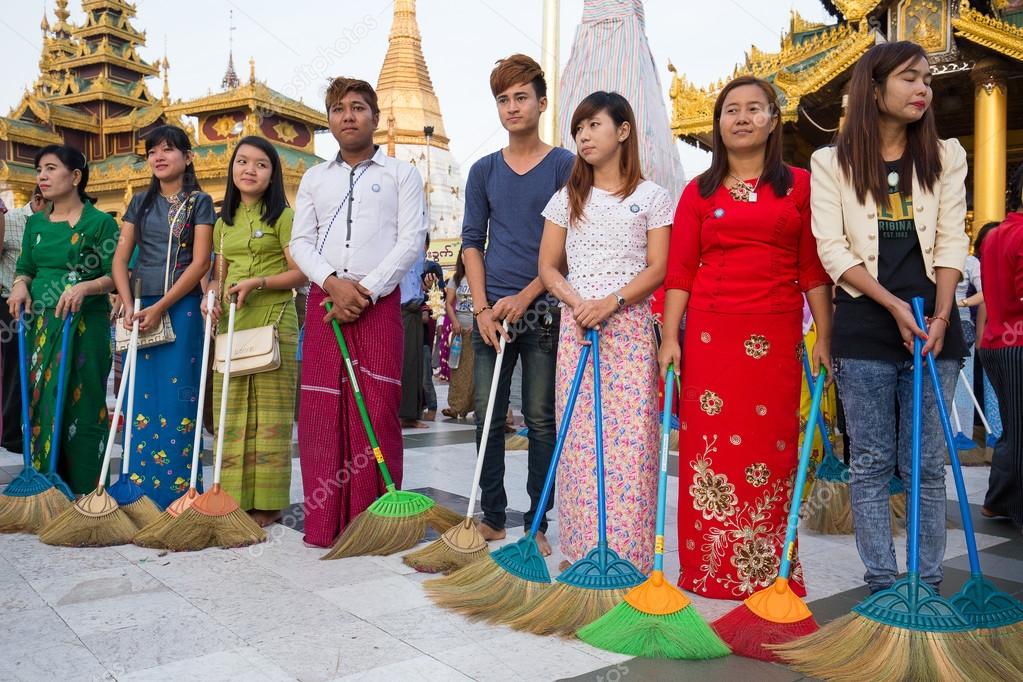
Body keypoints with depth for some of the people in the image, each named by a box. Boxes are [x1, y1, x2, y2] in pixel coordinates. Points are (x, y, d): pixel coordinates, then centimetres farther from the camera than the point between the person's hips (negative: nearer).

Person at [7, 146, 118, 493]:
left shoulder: (100, 222, -4)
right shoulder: (35, 222, 12)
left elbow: (114, 276, -8)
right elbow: (25, 268, 16)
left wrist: (85, 287, -26)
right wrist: (20, 285, -5)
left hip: (84, 325, -5)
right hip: (41, 325, 5)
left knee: (82, 405, -2)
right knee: (41, 402, 7)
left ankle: (85, 488, 7)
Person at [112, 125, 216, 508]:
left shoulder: (199, 202, 1)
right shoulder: (140, 202, 14)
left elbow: (200, 263, -8)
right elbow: (121, 258, 8)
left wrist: (160, 307, -14)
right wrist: (128, 305, -8)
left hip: (181, 308, -4)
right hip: (140, 309, 4)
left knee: (177, 397, -3)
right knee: (141, 397, 6)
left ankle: (177, 489, 4)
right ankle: (138, 485, 15)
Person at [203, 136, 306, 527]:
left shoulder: (283, 216, 0)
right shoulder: (224, 222, 17)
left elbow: (301, 273, -5)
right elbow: (219, 275, 19)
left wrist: (258, 281, -18)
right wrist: (212, 295, -2)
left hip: (272, 322, -6)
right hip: (230, 323, 6)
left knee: (270, 414, -3)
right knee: (231, 414, 6)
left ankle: (266, 503, 4)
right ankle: (234, 497, 13)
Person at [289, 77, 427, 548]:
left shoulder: (401, 174, 9)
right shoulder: (314, 178, 19)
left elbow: (411, 240, -1)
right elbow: (300, 242, 11)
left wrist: (365, 289, -11)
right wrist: (333, 281, -8)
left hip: (379, 301, -3)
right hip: (323, 301, 3)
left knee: (377, 411, -5)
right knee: (321, 411, 1)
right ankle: (324, 521, 9)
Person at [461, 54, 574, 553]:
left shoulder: (566, 166, 2)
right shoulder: (484, 170, 12)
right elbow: (472, 242, 10)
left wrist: (524, 297, -11)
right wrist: (481, 307, -2)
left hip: (543, 310, -3)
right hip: (491, 310, 4)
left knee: (541, 419, 1)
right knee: (488, 415, 6)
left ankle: (538, 523, 11)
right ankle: (492, 517, 17)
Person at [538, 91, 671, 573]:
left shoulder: (651, 196, 6)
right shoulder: (567, 198, 14)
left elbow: (658, 268, -2)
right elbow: (548, 266, 10)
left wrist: (610, 302, -16)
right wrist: (576, 302, -9)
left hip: (629, 324, -2)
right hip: (575, 325, 3)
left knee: (631, 435, -7)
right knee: (577, 436, 1)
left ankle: (626, 552, 2)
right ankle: (580, 547, 10)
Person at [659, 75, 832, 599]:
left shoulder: (800, 186, 8)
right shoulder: (699, 191, 10)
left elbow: (814, 269, 6)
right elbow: (679, 271, 4)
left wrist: (824, 339, 0)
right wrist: (669, 339, -3)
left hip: (776, 334, 0)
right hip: (711, 332, 0)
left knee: (771, 449, 3)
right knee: (710, 447, 2)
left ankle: (770, 569, 18)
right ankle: (708, 565, 15)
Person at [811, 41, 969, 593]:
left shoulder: (946, 156, 11)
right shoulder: (831, 162, 3)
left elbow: (951, 242, 4)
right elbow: (833, 248, -4)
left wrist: (940, 315, -9)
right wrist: (895, 306, -12)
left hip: (933, 325, 2)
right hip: (864, 327, -2)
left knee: (926, 463, 6)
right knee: (870, 463, 3)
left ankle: (929, 582, 16)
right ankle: (881, 583, 12)